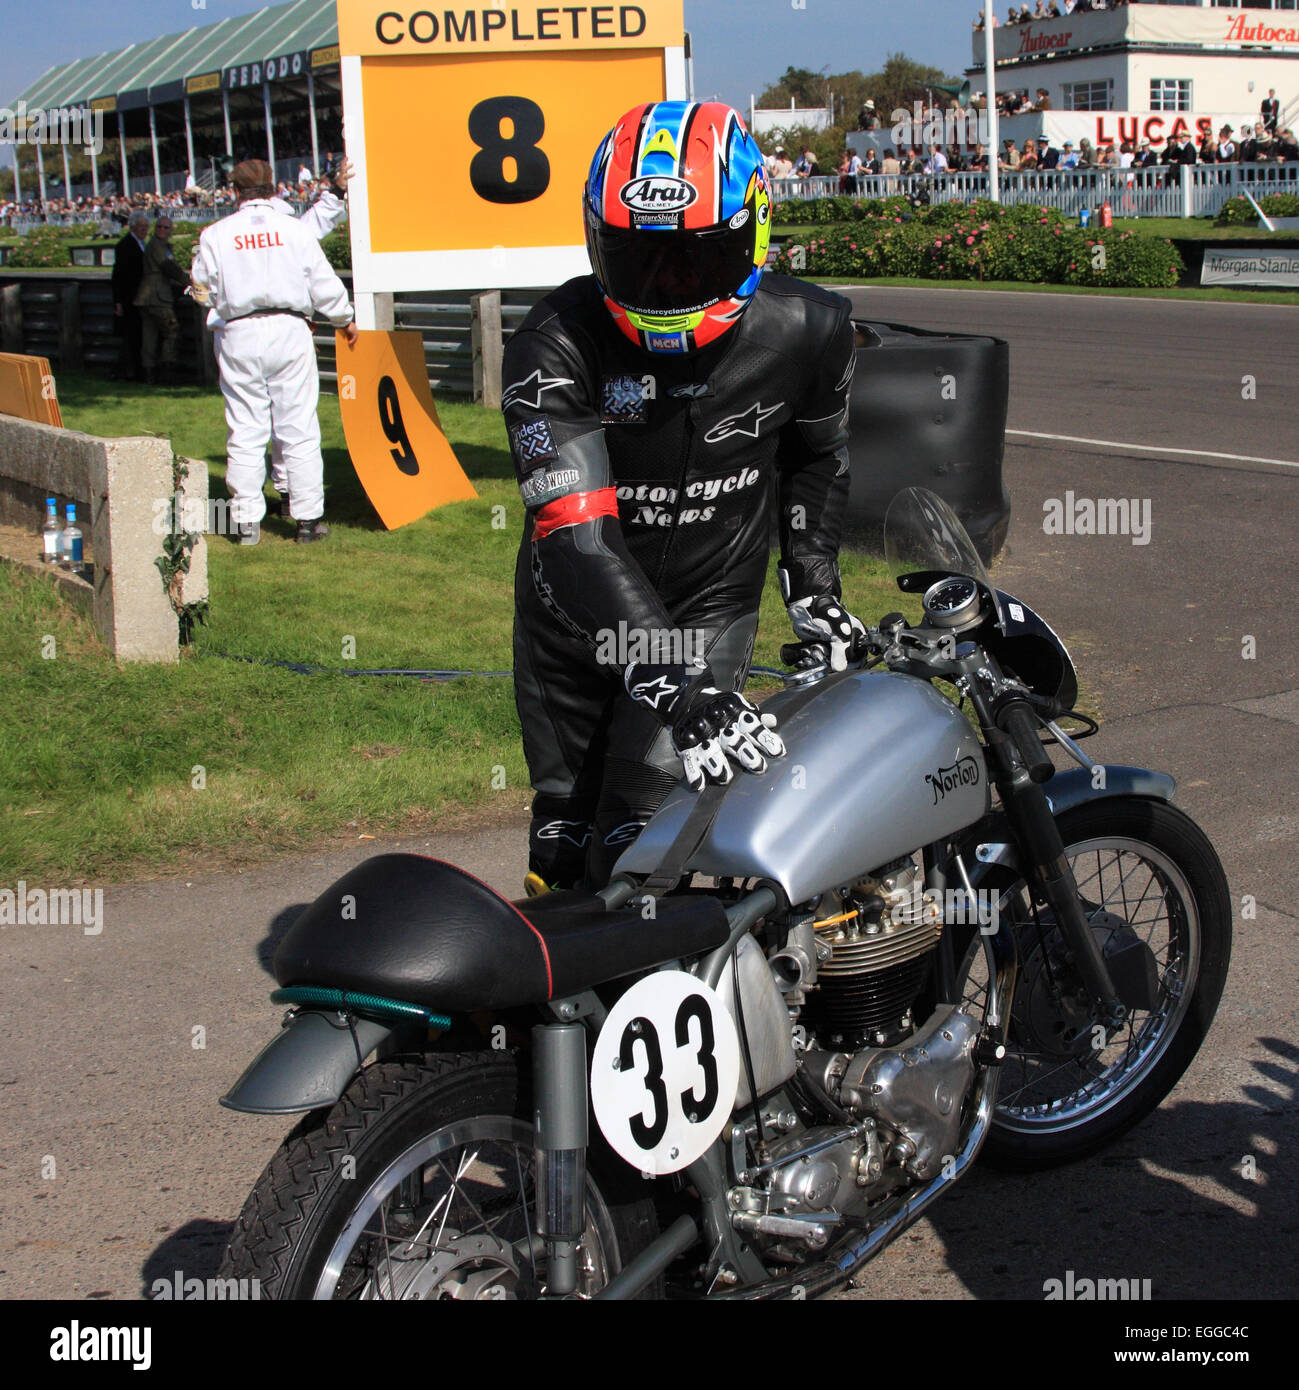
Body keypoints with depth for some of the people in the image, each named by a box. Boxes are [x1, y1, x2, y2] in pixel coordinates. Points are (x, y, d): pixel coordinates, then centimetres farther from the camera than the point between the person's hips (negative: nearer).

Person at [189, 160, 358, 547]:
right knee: (299, 430, 4)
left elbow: (203, 286, 6)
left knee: (245, 433, 5)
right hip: (289, 330, 0)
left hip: (240, 335, 1)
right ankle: (308, 518, 6)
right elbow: (323, 283, 3)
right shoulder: (294, 229, -1)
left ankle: (247, 522, 5)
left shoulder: (216, 234, 0)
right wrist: (345, 320, 19)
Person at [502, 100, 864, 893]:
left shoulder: (807, 333, -12)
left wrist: (813, 583, 5)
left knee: (635, 853, -14)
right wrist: (681, 689, -43)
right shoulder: (556, 346, -23)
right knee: (563, 843, 12)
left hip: (710, 610, 0)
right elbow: (576, 530, -33)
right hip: (576, 613, 0)